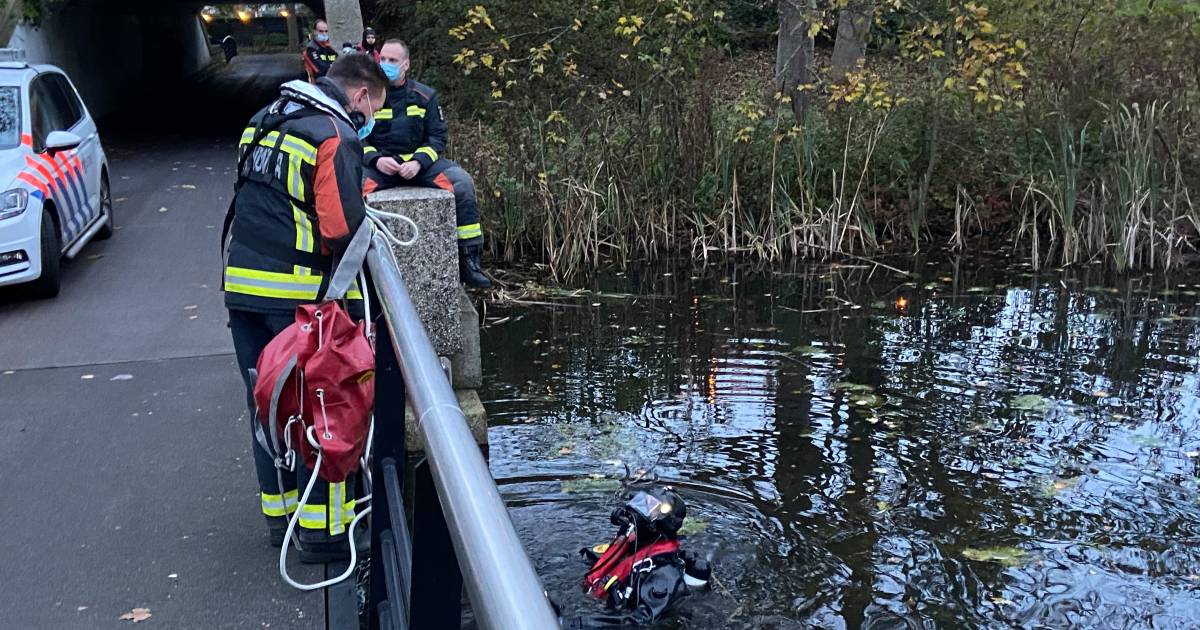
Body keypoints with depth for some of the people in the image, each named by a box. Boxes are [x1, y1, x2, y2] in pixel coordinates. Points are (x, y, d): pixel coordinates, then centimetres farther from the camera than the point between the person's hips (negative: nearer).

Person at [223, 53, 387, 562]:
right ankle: (324, 527, 6)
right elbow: (342, 228, -18)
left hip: (242, 286, 8)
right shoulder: (336, 137, -11)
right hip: (300, 295, -8)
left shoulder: (264, 121, 17)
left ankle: (280, 512, 28)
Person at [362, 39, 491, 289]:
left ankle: (468, 261, -17)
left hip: (419, 161, 1)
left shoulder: (425, 96, 6)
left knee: (462, 182, -24)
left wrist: (418, 162, -14)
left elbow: (437, 136, 4)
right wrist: (377, 159, -17)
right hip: (379, 163, -1)